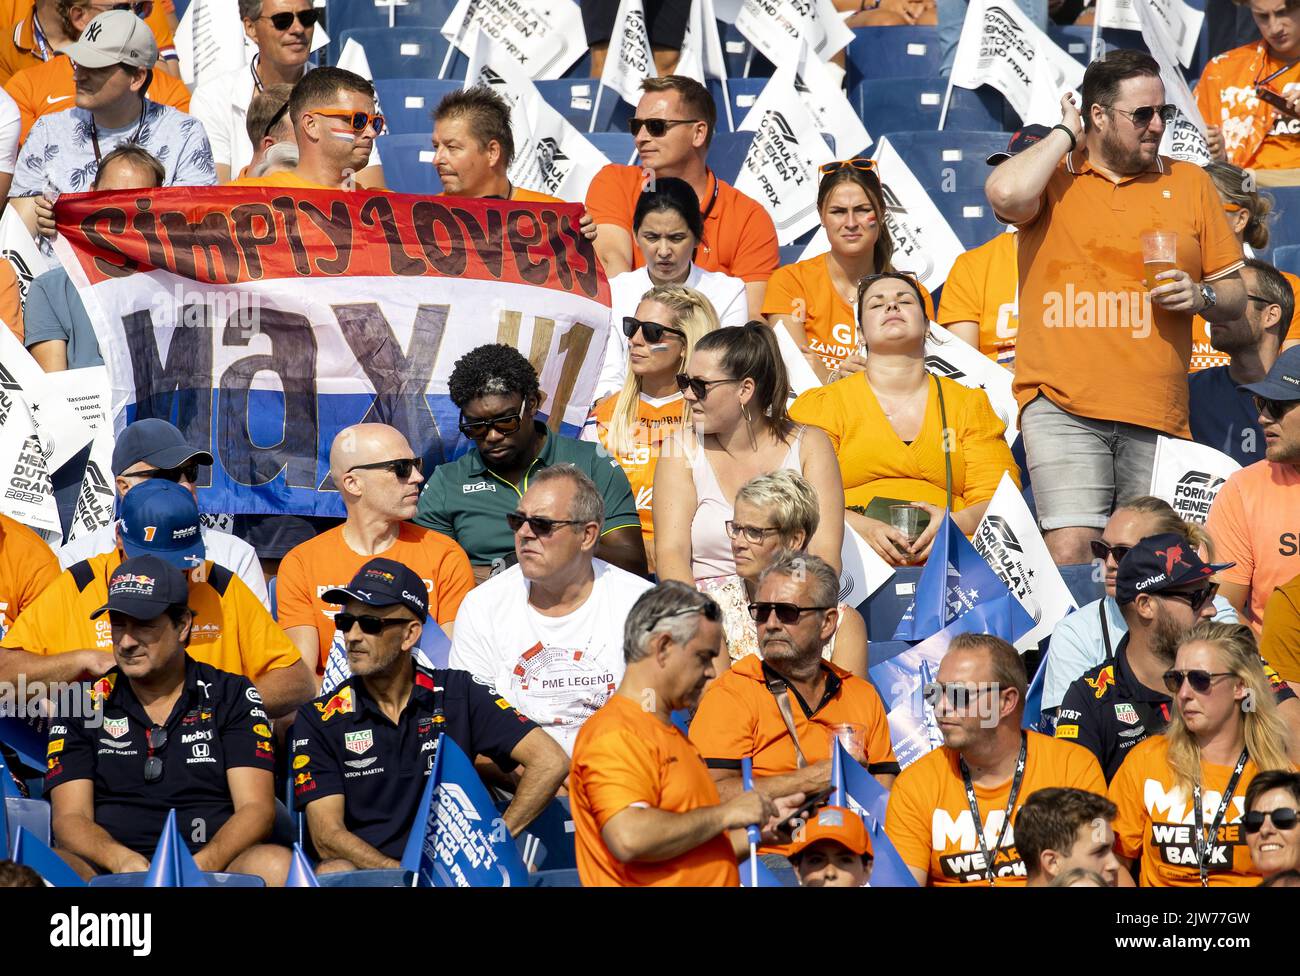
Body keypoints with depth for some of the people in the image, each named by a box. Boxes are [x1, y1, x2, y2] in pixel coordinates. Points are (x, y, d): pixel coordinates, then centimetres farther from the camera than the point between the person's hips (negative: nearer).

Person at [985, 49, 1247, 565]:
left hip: (1157, 409, 3)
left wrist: (1202, 296, -5)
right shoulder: (1051, 177, 8)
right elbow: (1006, 194, -17)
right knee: (1070, 553, -18)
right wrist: (1065, 135, -1)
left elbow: (1234, 294, 19)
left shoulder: (1190, 183, 16)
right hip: (1062, 404, -3)